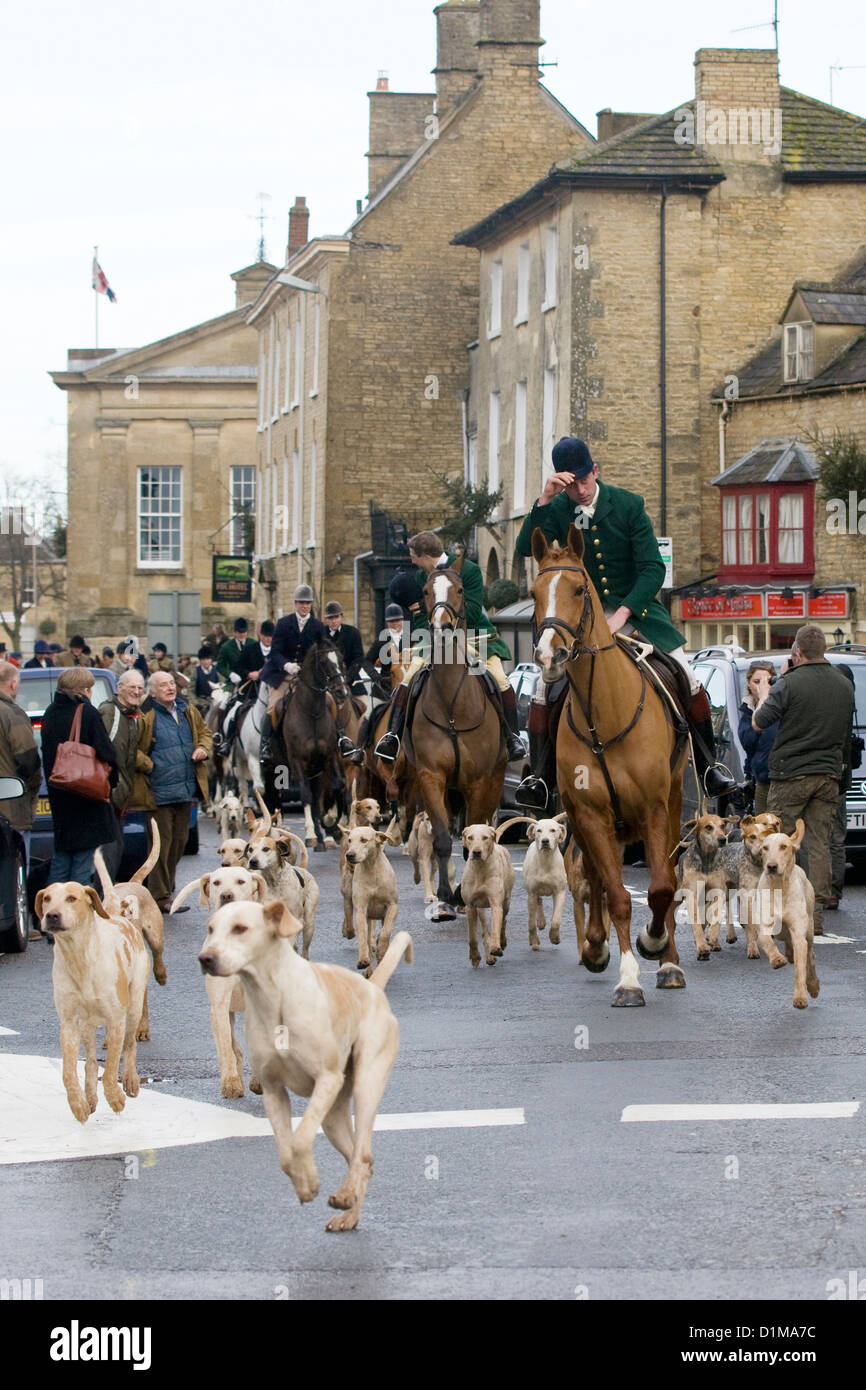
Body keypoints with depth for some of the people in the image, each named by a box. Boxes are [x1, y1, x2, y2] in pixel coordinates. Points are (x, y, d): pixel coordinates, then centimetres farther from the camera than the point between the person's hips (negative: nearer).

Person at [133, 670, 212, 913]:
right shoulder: (146, 716, -11)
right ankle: (160, 897, 0)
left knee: (179, 841, 14)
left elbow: (205, 732, 25)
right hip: (159, 791, -7)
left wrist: (203, 748, 6)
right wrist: (147, 765, -15)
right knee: (162, 843, -5)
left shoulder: (188, 711, 10)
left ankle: (167, 890, 26)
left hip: (186, 790, 7)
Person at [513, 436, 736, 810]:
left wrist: (622, 614, -23)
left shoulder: (629, 505, -9)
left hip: (635, 607, 0)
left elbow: (653, 568, -12)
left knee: (689, 682, -8)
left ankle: (709, 767, 8)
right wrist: (543, 501, -31)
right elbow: (526, 548, -20)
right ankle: (540, 778, -5)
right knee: (545, 690, -15)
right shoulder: (556, 510, -5)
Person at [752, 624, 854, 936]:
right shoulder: (845, 685, 7)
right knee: (819, 844, 6)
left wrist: (767, 691, 9)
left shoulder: (790, 683, -12)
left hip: (791, 774, -5)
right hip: (828, 774, 5)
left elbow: (758, 723, -4)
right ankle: (816, 914, 3)